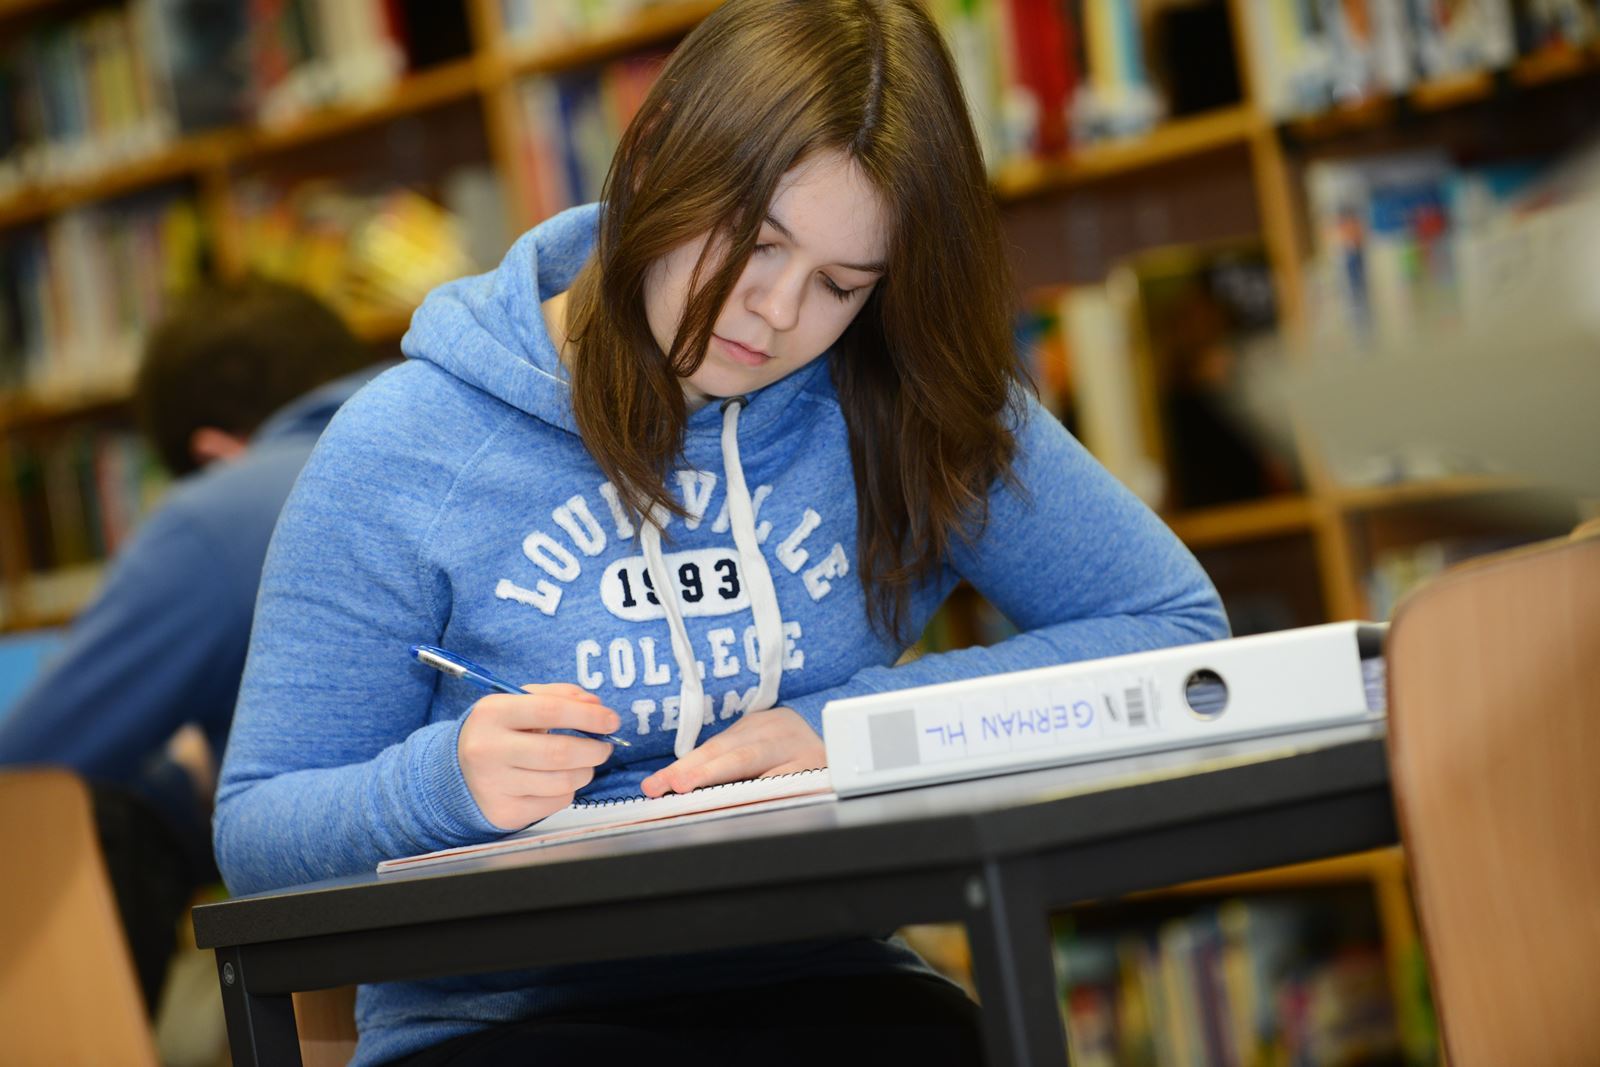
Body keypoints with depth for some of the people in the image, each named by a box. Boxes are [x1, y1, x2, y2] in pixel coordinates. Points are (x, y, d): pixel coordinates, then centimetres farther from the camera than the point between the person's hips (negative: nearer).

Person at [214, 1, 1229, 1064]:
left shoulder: (913, 417, 3)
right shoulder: (403, 449, -2)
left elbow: (1177, 625, 5)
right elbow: (256, 836, 2)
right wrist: (448, 781, -21)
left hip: (816, 982, 2)